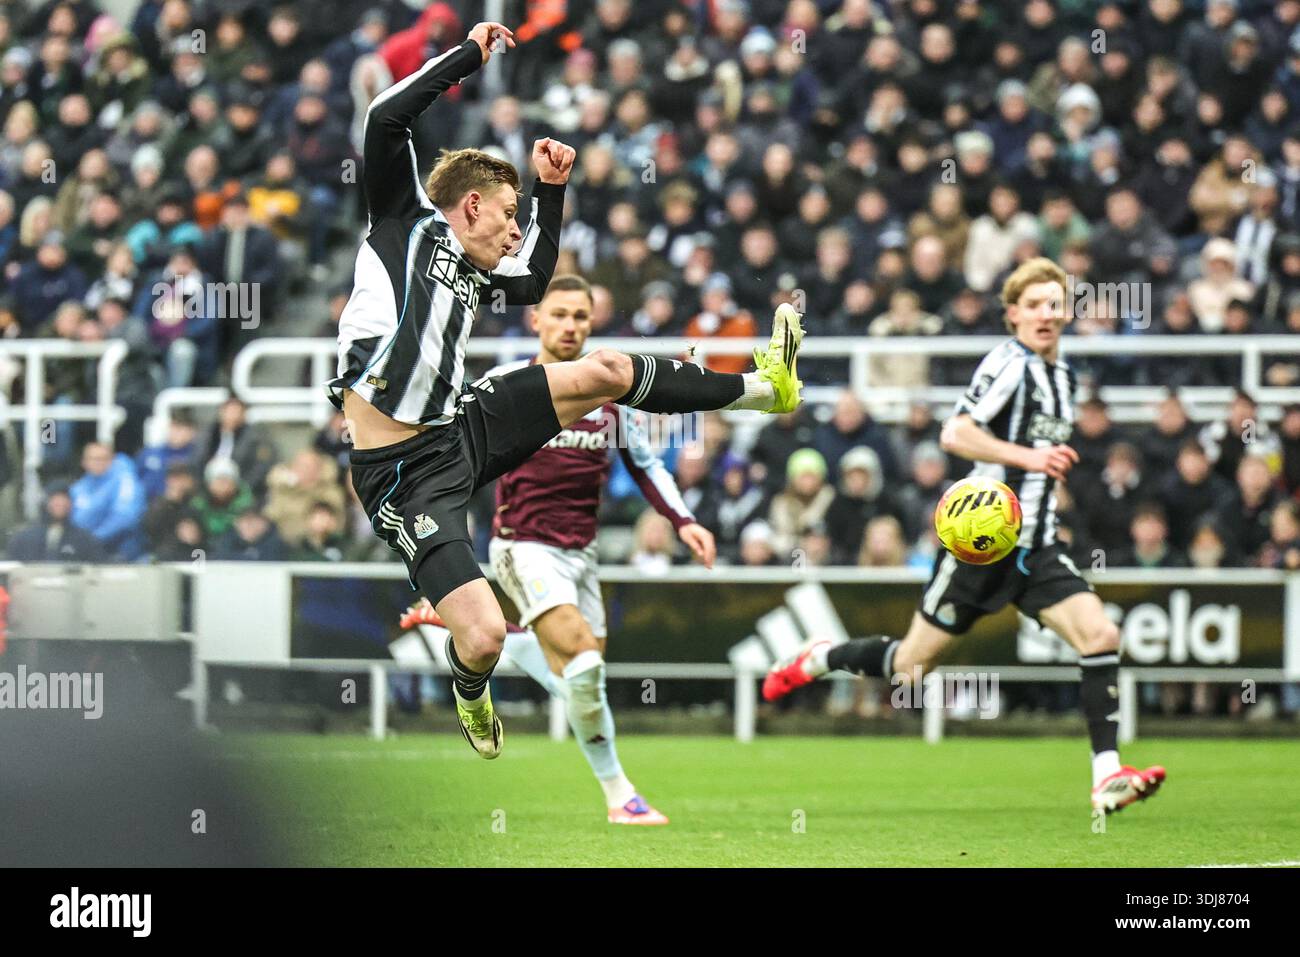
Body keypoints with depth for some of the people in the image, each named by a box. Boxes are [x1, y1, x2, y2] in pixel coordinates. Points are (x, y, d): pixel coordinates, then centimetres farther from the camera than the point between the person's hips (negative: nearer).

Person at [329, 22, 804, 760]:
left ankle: (764, 387, 25)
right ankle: (471, 690, 19)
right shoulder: (407, 223, -3)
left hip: (463, 429, 8)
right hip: (405, 473, -8)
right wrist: (469, 57, -9)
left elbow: (534, 283, 38)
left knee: (605, 371, 8)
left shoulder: (470, 275, 16)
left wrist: (553, 193, 30)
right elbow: (386, 120, -16)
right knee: (485, 636, -18)